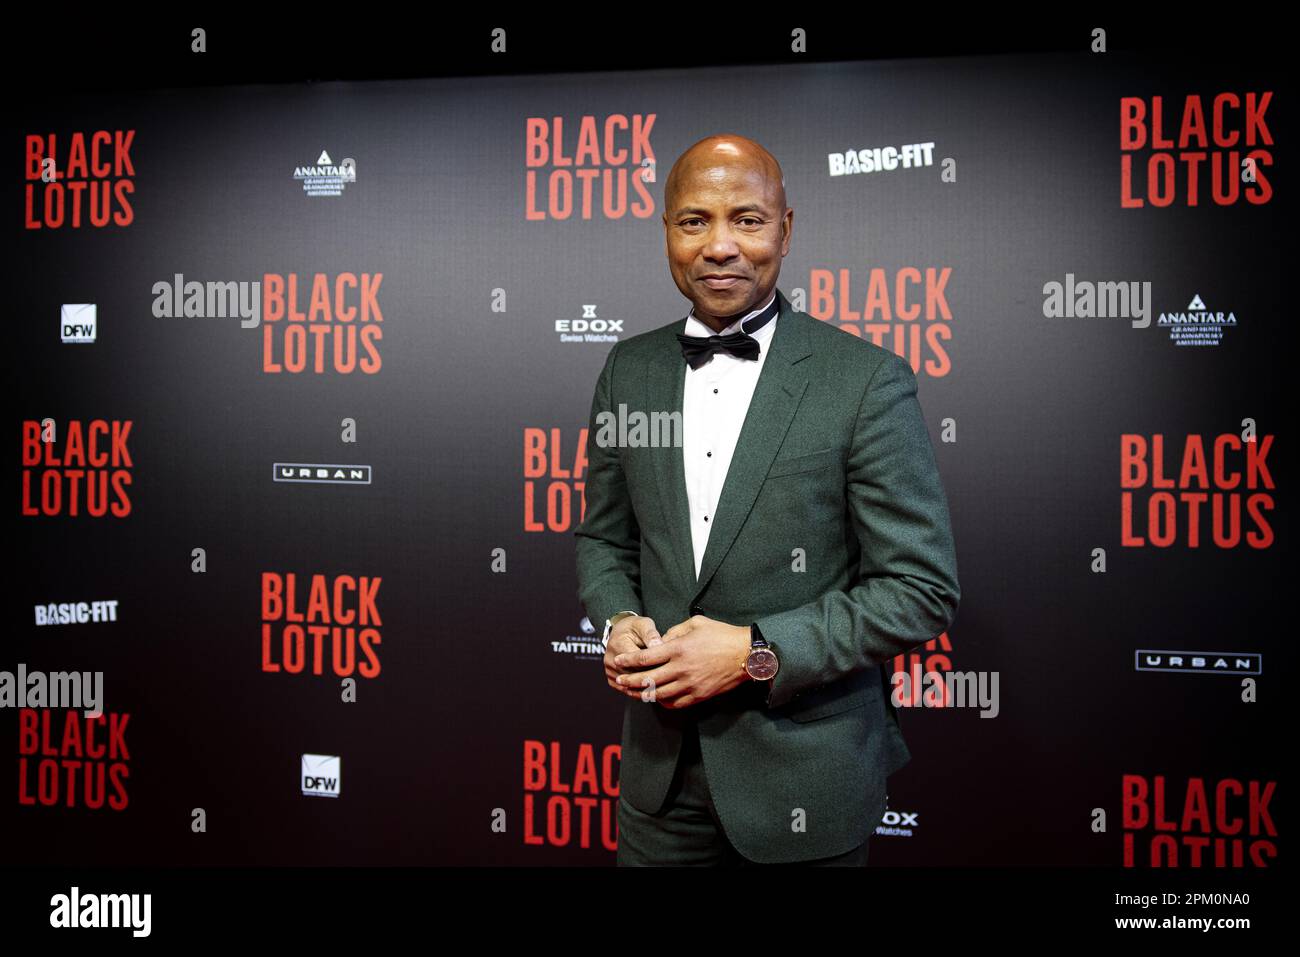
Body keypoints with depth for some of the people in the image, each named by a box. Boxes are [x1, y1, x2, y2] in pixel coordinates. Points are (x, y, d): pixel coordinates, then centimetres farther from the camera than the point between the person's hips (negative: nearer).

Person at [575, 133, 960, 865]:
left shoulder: (867, 380, -12)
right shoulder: (629, 370, 2)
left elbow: (923, 588, -12)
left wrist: (757, 653, -19)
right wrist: (620, 623, -8)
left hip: (804, 775, -3)